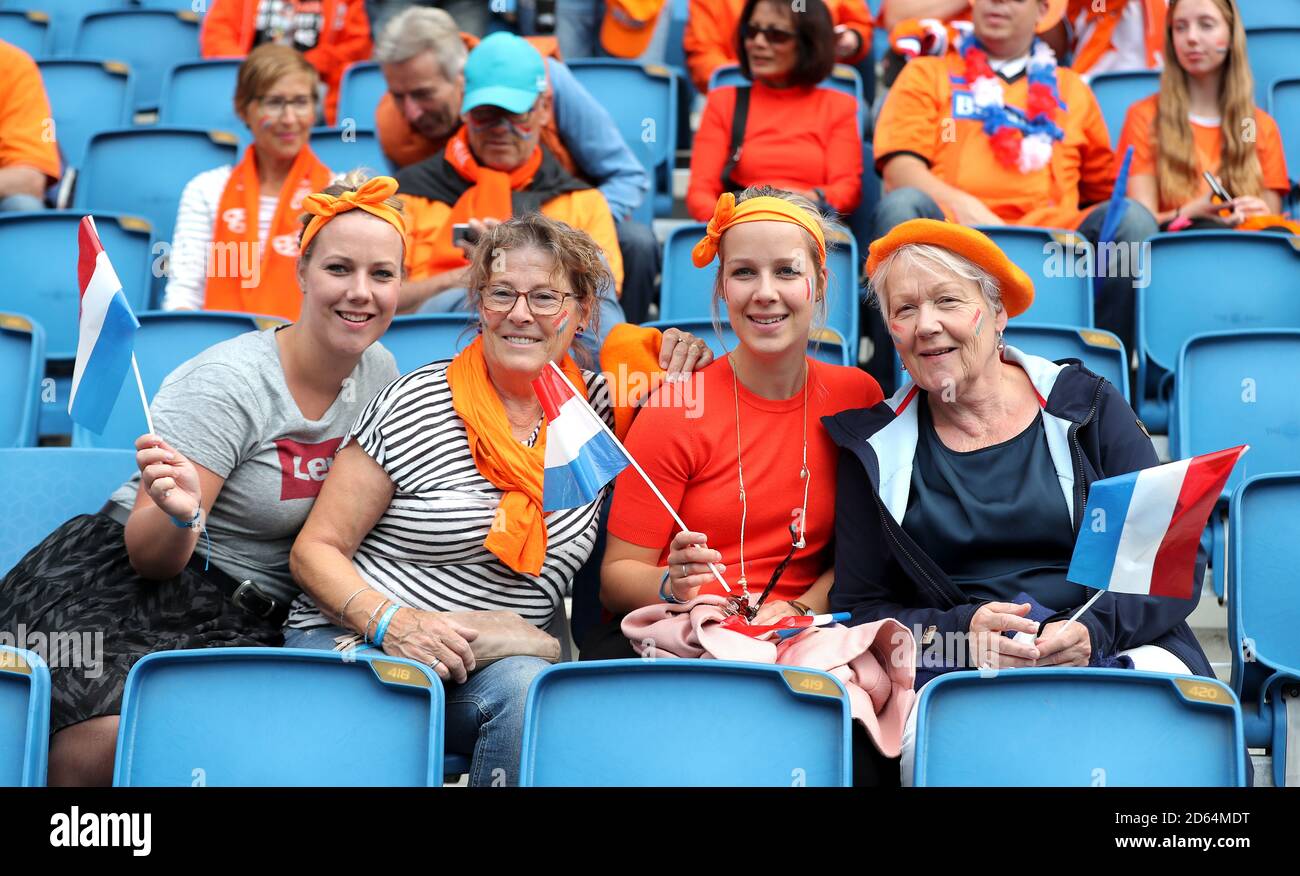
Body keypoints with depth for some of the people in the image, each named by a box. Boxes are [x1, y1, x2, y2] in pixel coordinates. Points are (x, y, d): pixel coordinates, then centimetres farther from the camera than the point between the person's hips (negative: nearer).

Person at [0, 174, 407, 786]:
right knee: (109, 734, -33)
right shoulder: (227, 382, -13)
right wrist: (179, 513, -33)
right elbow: (148, 557, -12)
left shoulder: (380, 373, 5)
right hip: (129, 591, -4)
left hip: (252, 620, 4)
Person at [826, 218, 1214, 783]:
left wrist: (1096, 630, -14)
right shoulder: (876, 446, 9)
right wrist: (956, 632, -14)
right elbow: (858, 608, 6)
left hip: (1117, 653, 1)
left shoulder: (1086, 408, 8)